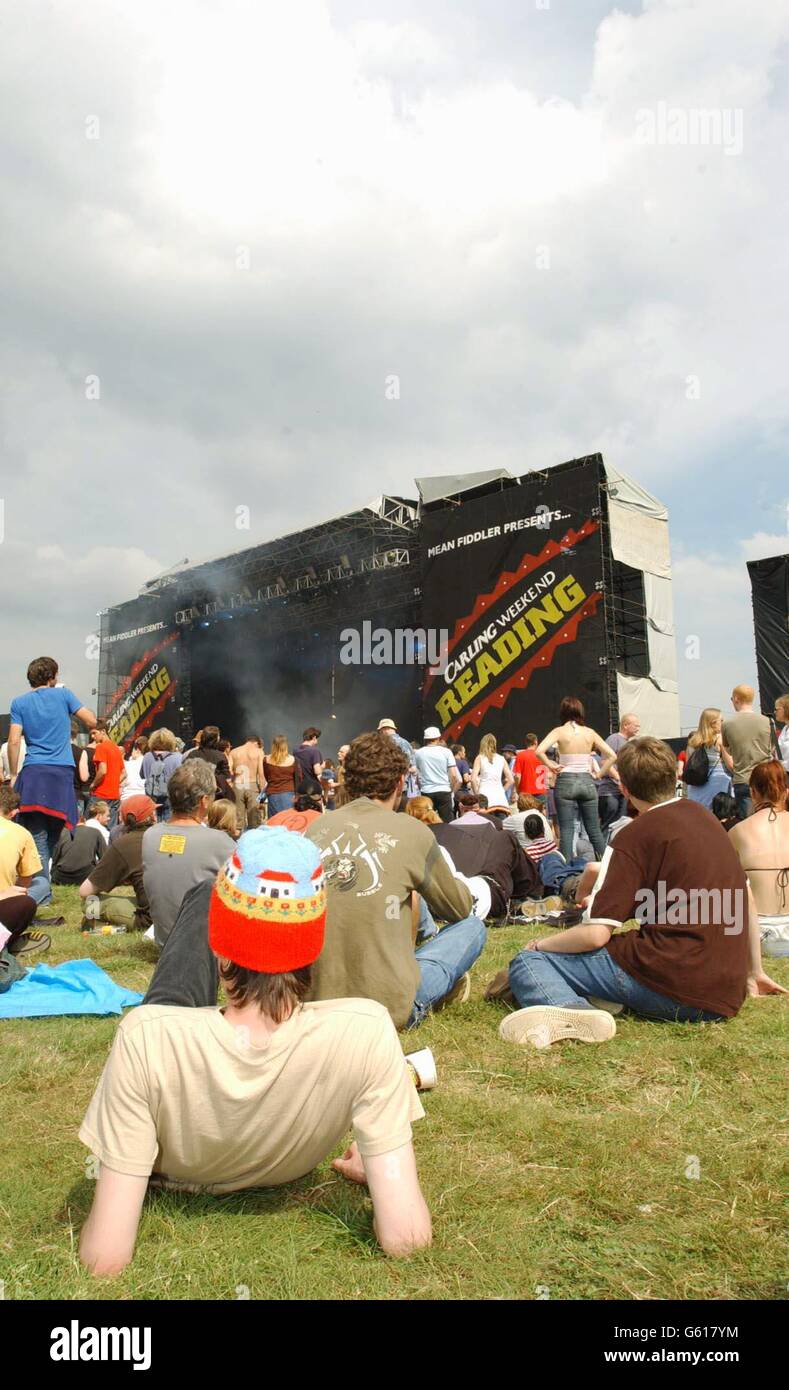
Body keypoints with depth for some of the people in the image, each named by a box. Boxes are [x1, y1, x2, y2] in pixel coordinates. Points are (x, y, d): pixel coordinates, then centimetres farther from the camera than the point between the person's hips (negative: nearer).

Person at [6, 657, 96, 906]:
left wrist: (14, 775, 9)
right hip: (62, 773, 0)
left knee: (37, 836, -4)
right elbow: (91, 721, 5)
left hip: (33, 773, 0)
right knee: (53, 835, 8)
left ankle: (40, 888, -16)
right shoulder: (62, 694, 6)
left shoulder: (19, 702, 7)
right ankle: (43, 889, 11)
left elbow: (14, 741, 0)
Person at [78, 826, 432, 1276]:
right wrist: (371, 1170, -13)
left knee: (201, 892, 9)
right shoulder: (365, 1029, -41)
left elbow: (104, 1261, -36)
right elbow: (407, 1239, -34)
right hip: (289, 1172, 1)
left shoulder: (149, 1036, -44)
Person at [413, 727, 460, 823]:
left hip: (426, 792, 1)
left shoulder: (418, 753, 2)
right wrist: (451, 789, 12)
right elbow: (453, 775, -3)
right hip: (444, 791, -1)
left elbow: (416, 774, 7)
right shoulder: (446, 752, -1)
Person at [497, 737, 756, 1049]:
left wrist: (541, 944, 6)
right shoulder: (705, 817, 15)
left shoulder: (637, 834, -7)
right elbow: (744, 896, 28)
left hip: (672, 984, -8)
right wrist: (753, 974, 39)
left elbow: (595, 934, -12)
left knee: (527, 962, -4)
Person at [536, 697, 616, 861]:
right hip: (587, 782, 3)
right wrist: (599, 773, 7)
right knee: (594, 830, 11)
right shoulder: (590, 733, 4)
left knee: (566, 830, 1)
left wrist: (551, 766, -5)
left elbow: (539, 751, -18)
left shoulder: (559, 731, -4)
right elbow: (612, 756, 1)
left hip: (566, 782, -2)